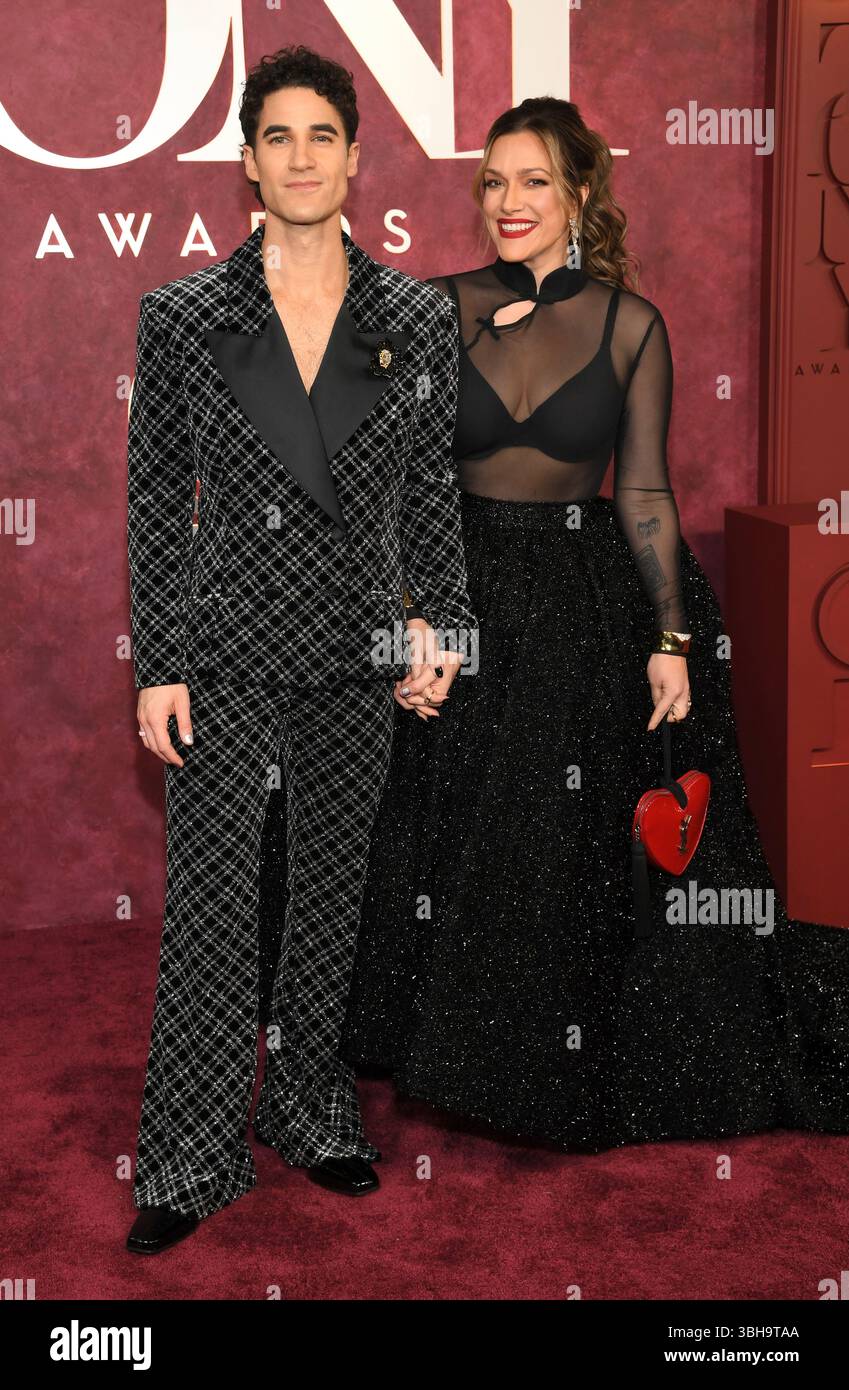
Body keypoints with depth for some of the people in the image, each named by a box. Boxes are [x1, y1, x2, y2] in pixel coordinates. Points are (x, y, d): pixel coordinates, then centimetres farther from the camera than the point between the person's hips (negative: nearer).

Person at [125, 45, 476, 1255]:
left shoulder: (417, 318, 2)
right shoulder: (184, 315, -2)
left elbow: (432, 489, 7)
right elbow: (155, 498, -2)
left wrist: (443, 623, -2)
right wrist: (159, 665, -6)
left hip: (356, 655, 2)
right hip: (227, 655, -2)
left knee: (332, 893, 13)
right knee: (212, 907, 0)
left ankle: (312, 1111, 32)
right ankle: (190, 1163, 14)